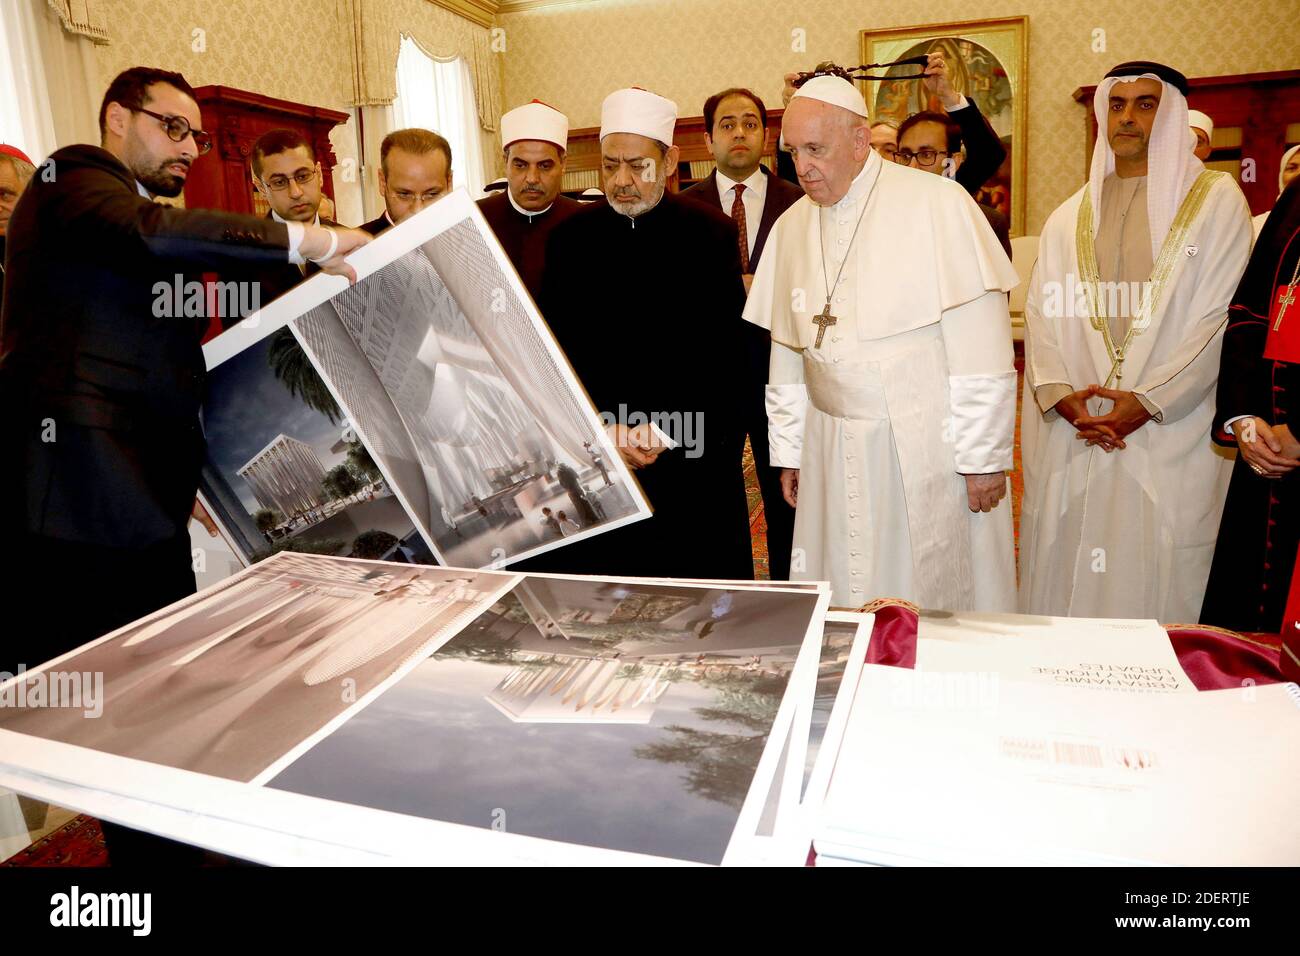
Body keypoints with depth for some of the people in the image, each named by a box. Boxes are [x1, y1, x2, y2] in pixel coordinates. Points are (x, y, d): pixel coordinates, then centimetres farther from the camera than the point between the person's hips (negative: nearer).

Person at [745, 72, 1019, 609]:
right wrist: (788, 453, 12)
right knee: (841, 613, 6)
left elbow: (980, 349, -8)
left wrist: (983, 457, -10)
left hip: (930, 449, -4)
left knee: (941, 600, 4)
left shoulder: (938, 204, -5)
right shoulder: (790, 227, 10)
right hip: (833, 456, 4)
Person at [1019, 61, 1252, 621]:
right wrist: (1060, 395, -10)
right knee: (1066, 584, 5)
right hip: (1072, 435, 3)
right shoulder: (1068, 218, 16)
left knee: (1154, 583, -1)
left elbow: (1222, 318, -4)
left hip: (1168, 437, -3)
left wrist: (1149, 402, -14)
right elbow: (1042, 315, 7)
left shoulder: (1216, 201, 5)